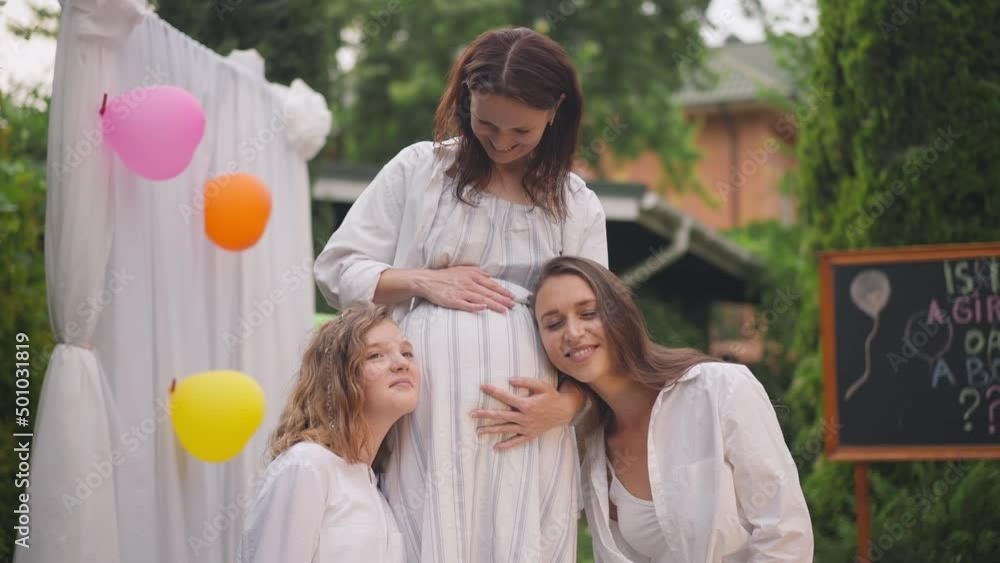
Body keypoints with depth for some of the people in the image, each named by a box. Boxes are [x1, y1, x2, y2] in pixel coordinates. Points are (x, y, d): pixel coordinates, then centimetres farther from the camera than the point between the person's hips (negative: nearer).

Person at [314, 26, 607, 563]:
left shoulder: (578, 207, 13)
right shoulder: (419, 169, 8)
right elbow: (336, 268, 9)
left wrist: (564, 404, -10)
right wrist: (425, 282, -7)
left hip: (525, 426, 1)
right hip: (428, 418, -1)